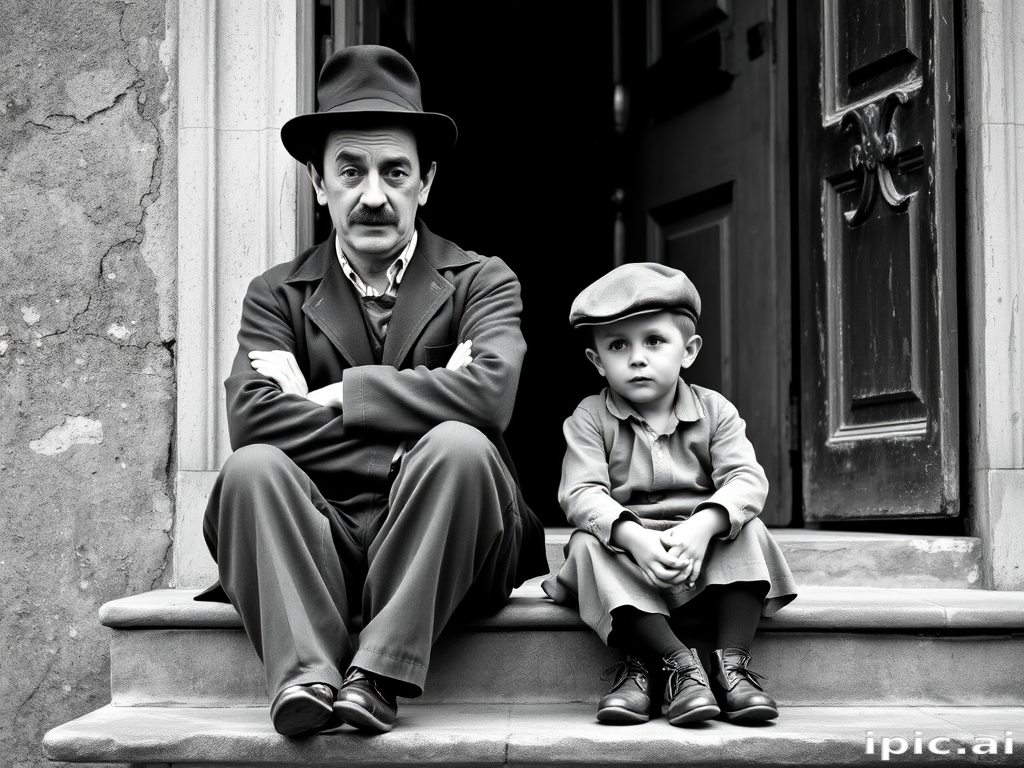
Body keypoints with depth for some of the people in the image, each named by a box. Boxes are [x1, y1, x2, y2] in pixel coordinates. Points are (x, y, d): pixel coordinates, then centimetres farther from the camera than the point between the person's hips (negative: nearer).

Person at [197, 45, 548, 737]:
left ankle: (377, 676, -31)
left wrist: (341, 396, -10)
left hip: (446, 550, -1)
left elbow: (489, 394, -15)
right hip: (320, 544, 1)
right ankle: (304, 678, -36)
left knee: (459, 448, -30)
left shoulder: (483, 283, 7)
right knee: (251, 467, -25)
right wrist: (408, 441, -14)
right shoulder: (277, 295, 11)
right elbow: (251, 414, -9)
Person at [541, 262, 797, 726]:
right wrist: (636, 538, -36)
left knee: (749, 531, -24)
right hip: (624, 546, -1)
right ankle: (679, 662, -34)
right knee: (587, 544, -30)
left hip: (701, 549, 1)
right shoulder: (590, 420, -3)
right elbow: (581, 494, -17)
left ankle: (731, 662, -24)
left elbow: (746, 480, -13)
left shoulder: (714, 411, 1)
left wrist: (702, 527, -34)